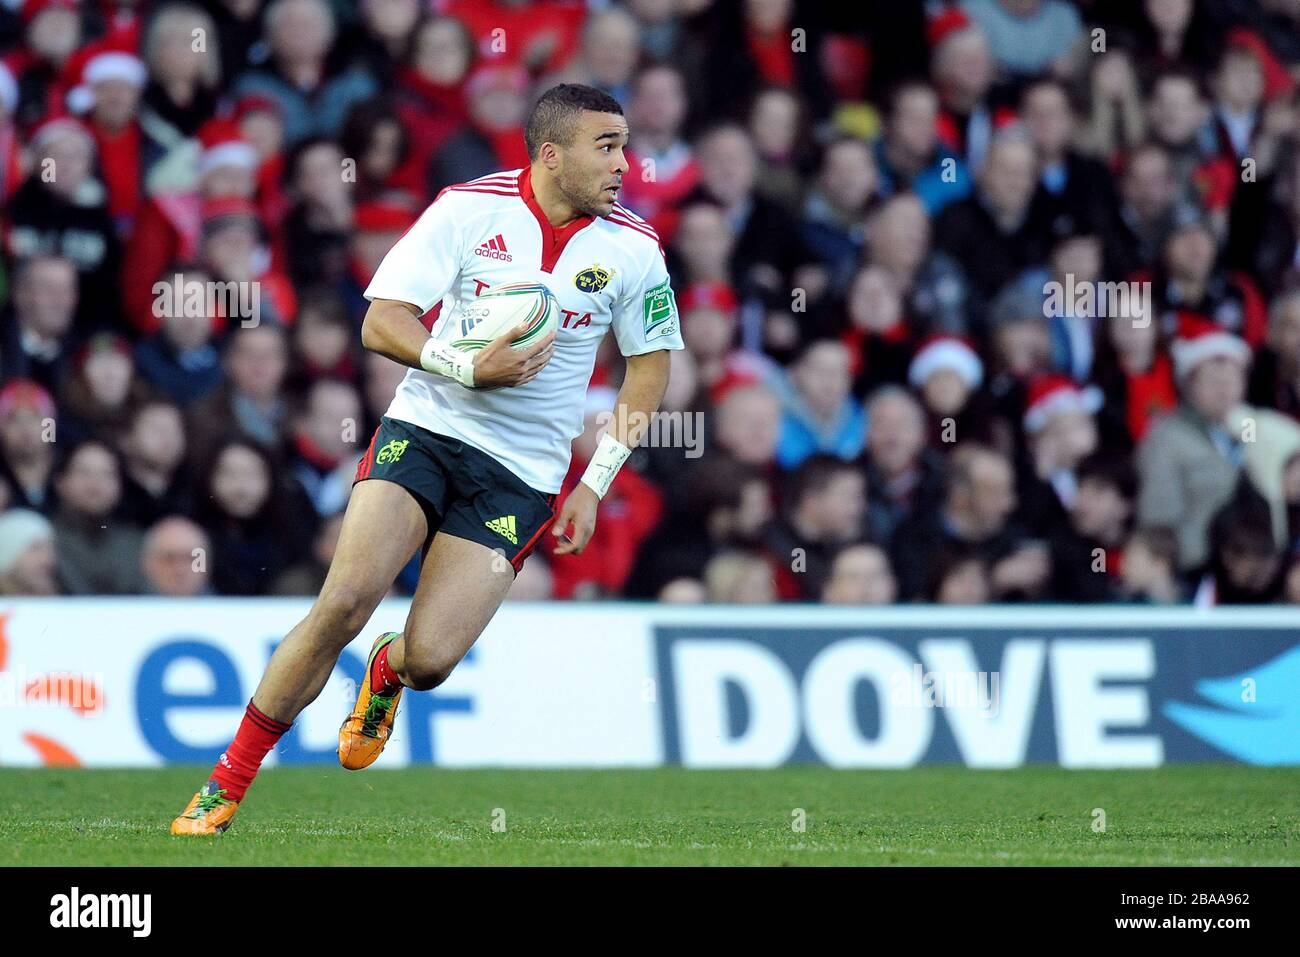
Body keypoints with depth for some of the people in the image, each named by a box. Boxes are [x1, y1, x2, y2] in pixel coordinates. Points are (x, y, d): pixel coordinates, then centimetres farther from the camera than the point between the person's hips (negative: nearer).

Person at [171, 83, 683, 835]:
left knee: (430, 660, -13)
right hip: (426, 430, -1)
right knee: (347, 598, -22)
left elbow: (652, 361, 12)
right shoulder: (468, 209, -7)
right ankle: (226, 785, -8)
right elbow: (382, 322, -7)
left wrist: (595, 484, 6)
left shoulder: (634, 250, -2)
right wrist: (468, 368, -24)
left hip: (522, 474, 1)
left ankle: (388, 671, 29)